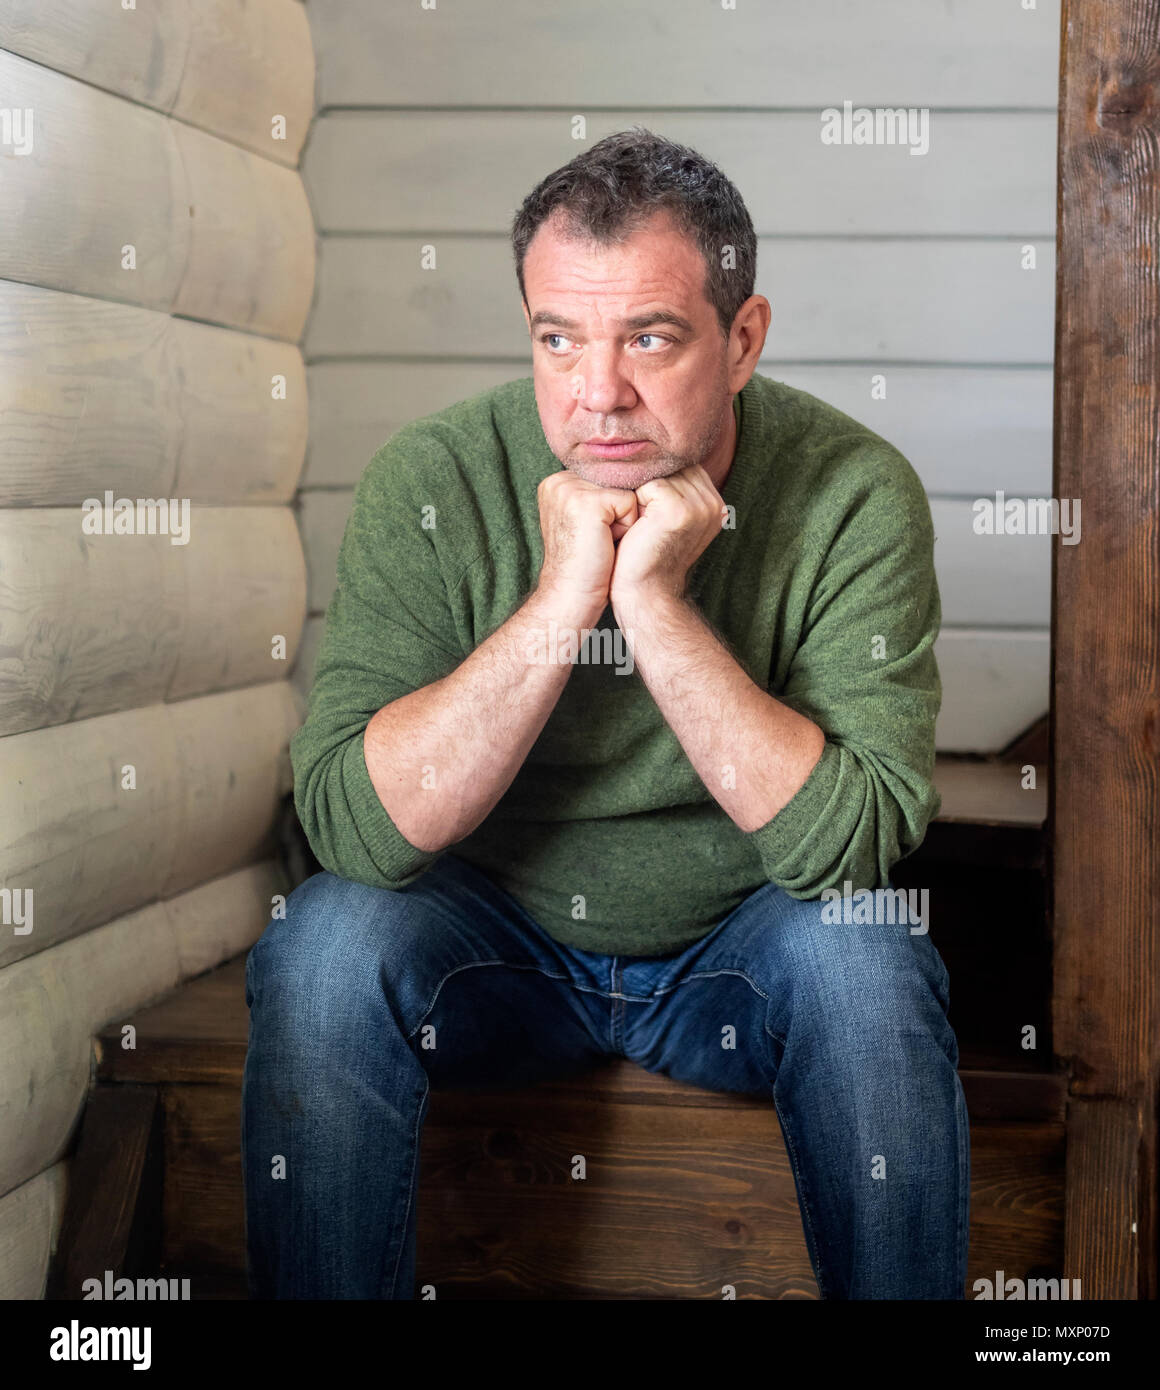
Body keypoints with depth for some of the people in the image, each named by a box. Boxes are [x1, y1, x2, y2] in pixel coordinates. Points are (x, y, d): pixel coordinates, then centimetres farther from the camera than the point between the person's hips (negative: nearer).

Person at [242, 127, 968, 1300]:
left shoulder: (852, 491, -17)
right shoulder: (431, 484, -16)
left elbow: (854, 845, -24)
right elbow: (350, 825, -24)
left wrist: (654, 604, -31)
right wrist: (561, 598, -31)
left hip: (738, 950, 0)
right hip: (494, 943, 0)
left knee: (864, 954, -29)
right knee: (328, 943, -26)